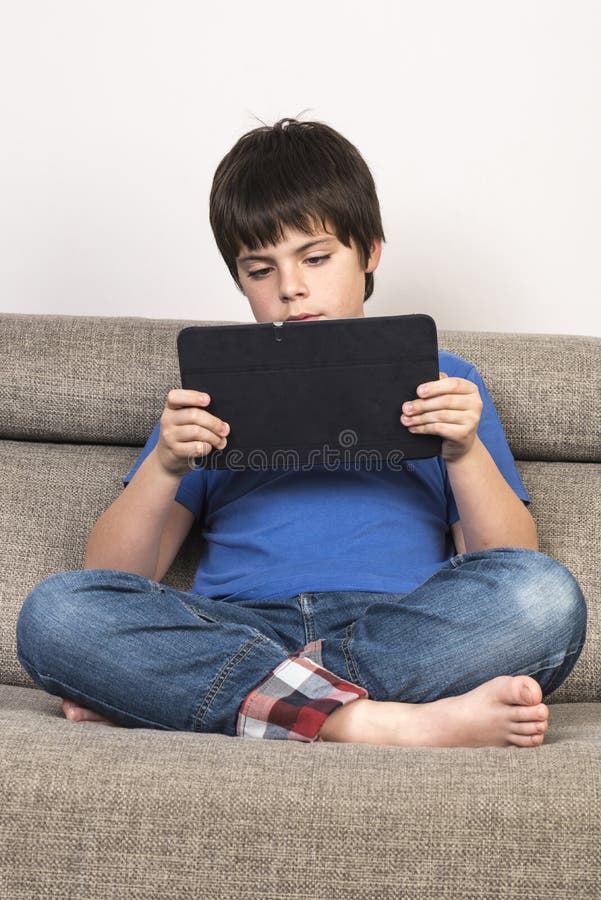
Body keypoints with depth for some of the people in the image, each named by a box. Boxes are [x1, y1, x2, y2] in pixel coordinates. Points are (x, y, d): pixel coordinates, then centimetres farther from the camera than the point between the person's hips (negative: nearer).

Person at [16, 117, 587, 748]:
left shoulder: (439, 381, 22)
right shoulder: (215, 389, 23)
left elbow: (515, 565, 11)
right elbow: (111, 580, 13)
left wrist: (466, 453, -6)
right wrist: (164, 465, -5)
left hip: (400, 634, 0)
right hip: (238, 632, 0)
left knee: (547, 597, -31)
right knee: (53, 612, -26)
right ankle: (385, 724, -35)